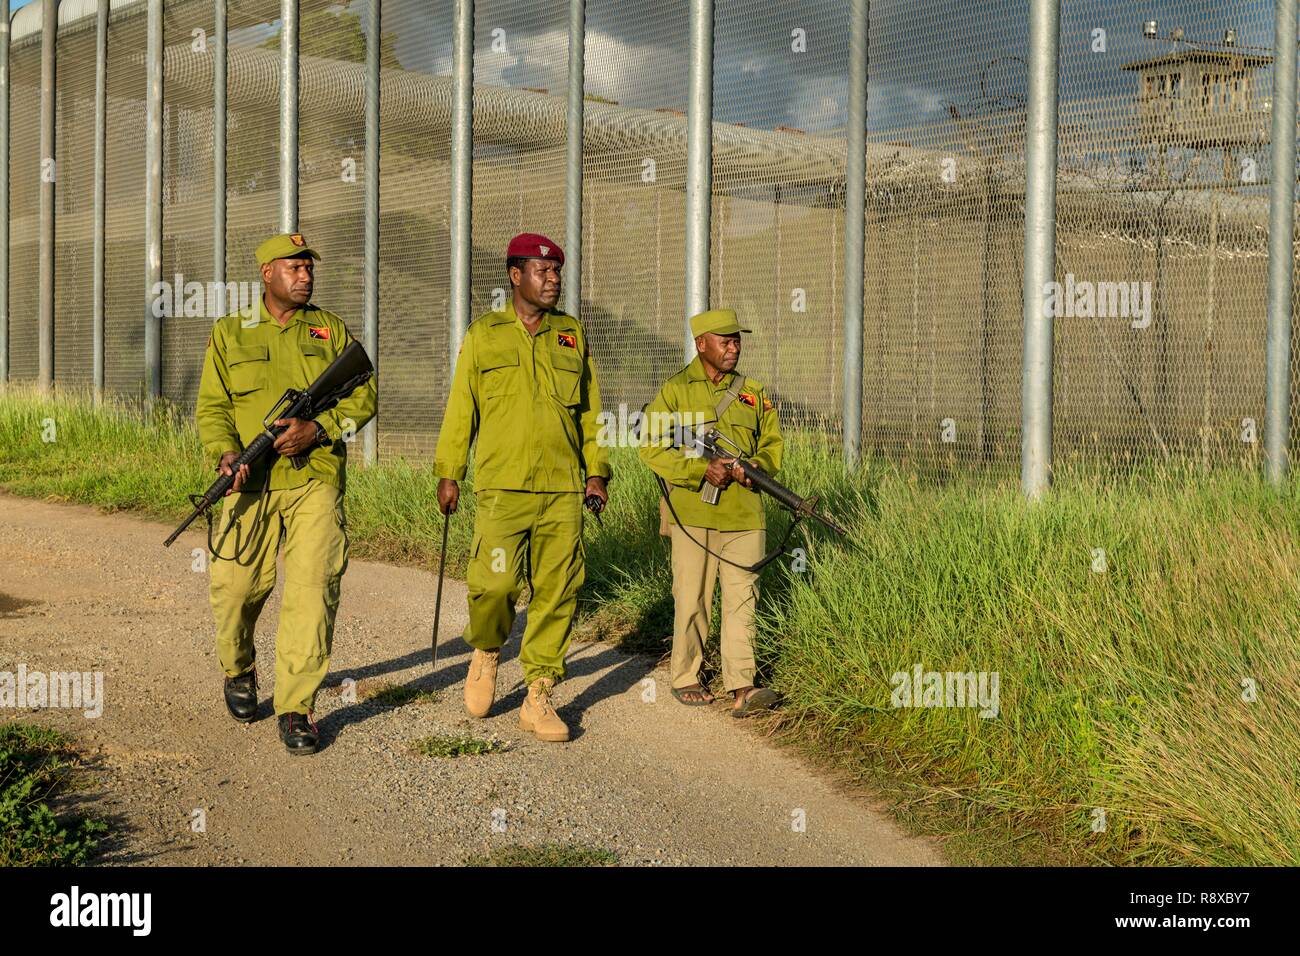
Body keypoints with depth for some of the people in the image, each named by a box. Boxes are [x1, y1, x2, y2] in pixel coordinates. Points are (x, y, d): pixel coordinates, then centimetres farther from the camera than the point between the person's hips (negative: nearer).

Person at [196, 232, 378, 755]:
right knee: (235, 587, 0)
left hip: (315, 481, 0)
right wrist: (226, 454, -13)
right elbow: (212, 406, 6)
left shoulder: (330, 330, 12)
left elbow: (364, 395, 7)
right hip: (252, 482, 0)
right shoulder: (229, 334, 11)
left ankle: (296, 708, -4)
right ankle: (239, 671, 32)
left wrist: (316, 429, -9)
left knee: (313, 591, -11)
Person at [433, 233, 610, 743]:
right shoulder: (482, 335, 7)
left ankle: (538, 696, 10)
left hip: (563, 490, 2)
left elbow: (589, 409, 17)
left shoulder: (572, 334, 13)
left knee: (556, 594, 0)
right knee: (494, 583, -12)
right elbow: (460, 408, 8)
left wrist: (596, 470, 11)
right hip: (501, 488, -2)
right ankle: (486, 653, 20)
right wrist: (448, 473, 5)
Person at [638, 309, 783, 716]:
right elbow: (652, 447, -6)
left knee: (742, 598, -2)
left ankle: (741, 689, -3)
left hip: (743, 513, 3)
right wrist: (702, 469, -16)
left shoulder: (753, 393, 14)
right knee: (691, 598, 3)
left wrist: (753, 468, -5)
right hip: (692, 511, -3)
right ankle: (686, 679, 17)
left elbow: (773, 445, 18)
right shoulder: (675, 390, 2)